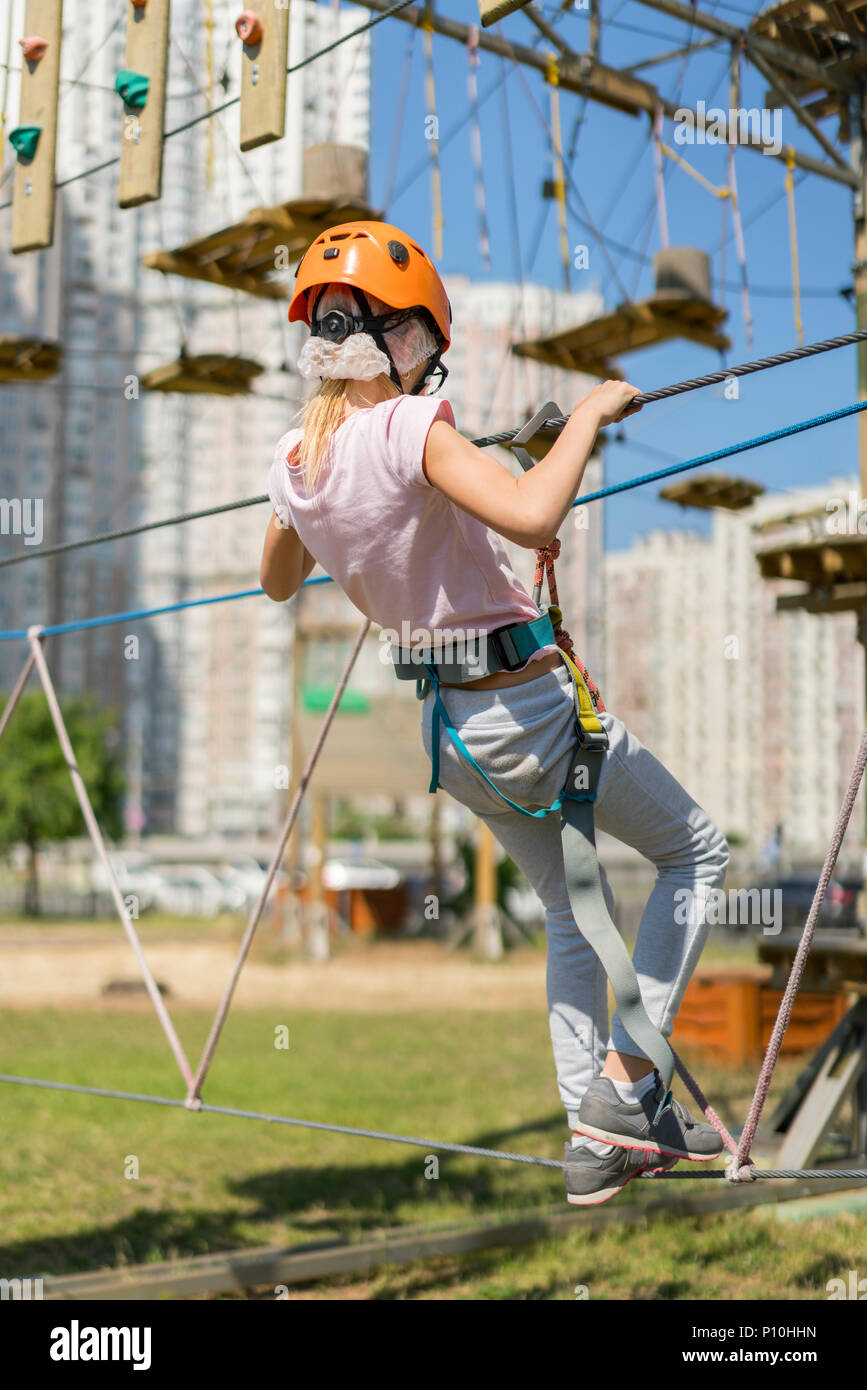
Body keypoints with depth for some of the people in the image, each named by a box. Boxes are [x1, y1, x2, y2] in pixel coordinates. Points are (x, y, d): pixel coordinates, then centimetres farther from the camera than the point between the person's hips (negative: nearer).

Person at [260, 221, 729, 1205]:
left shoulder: (292, 463, -1)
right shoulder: (410, 427, -24)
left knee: (568, 914, 24)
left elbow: (277, 583, 18)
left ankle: (594, 1140, 26)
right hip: (529, 707, -7)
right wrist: (589, 413, -23)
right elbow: (532, 516, -39)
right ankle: (625, 1083, 8)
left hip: (447, 725, 8)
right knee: (697, 852, 14)